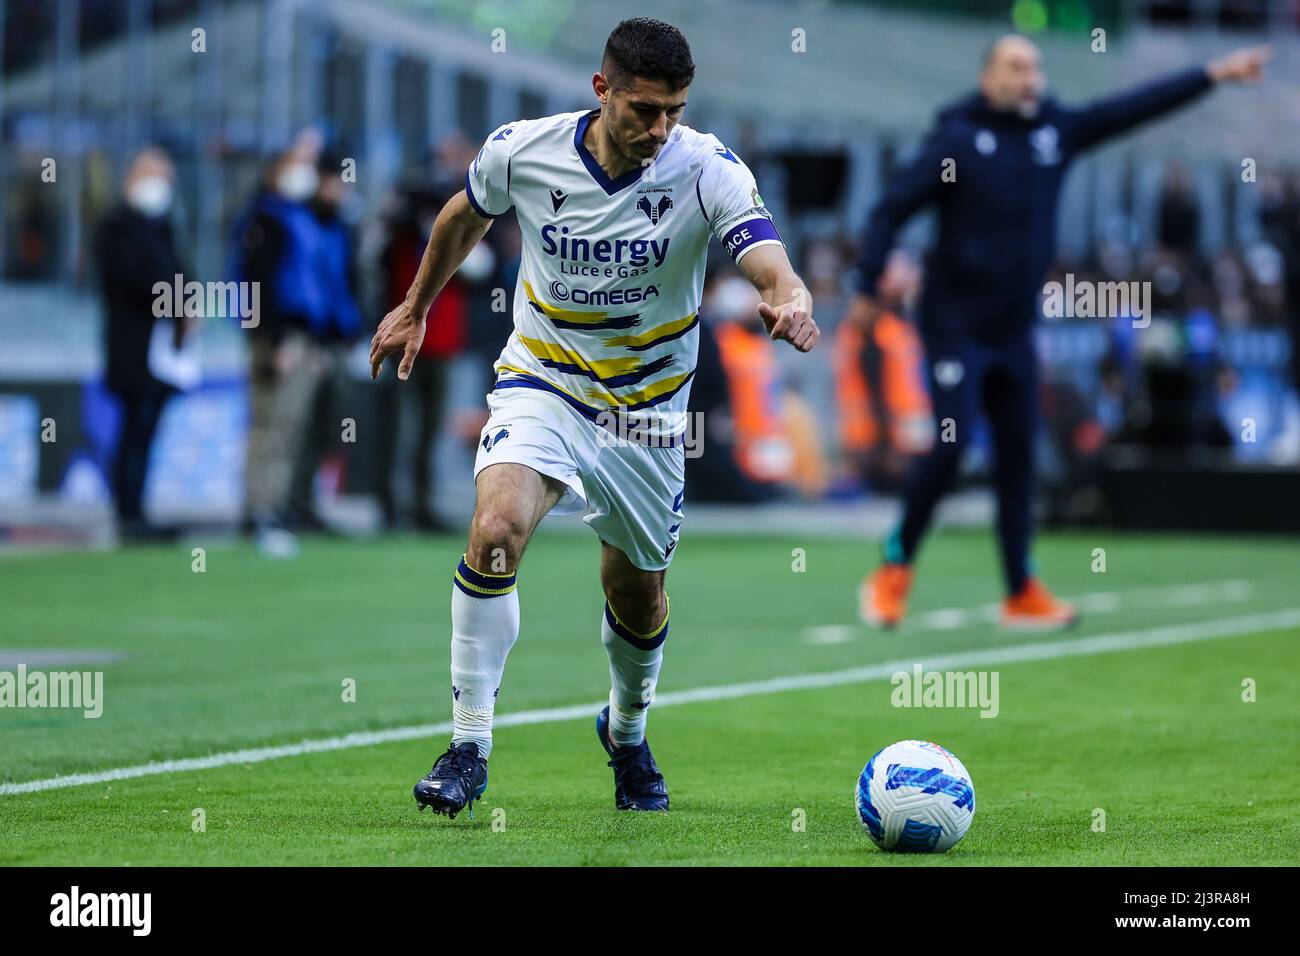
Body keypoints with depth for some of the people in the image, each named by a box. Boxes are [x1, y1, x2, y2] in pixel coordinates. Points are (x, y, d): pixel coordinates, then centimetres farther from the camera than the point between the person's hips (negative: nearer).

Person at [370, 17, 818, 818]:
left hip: (648, 411, 1)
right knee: (498, 526, -28)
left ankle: (628, 734, 47)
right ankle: (470, 745, -17)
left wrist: (792, 303, -59)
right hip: (543, 384, -1)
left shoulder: (709, 171, -20)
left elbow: (773, 267, -35)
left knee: (639, 599, 14)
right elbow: (468, 215, 9)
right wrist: (417, 307, 20)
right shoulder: (523, 151, -15)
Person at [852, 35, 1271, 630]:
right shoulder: (958, 140, -9)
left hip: (1015, 333, 6)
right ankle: (894, 571, -1)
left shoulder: (1055, 131, 5)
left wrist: (1212, 76, 9)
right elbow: (892, 210, -11)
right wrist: (867, 288, -18)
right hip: (956, 327, -6)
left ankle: (1021, 594, 14)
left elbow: (1134, 108, 10)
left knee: (1019, 459, 7)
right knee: (950, 446, -15)